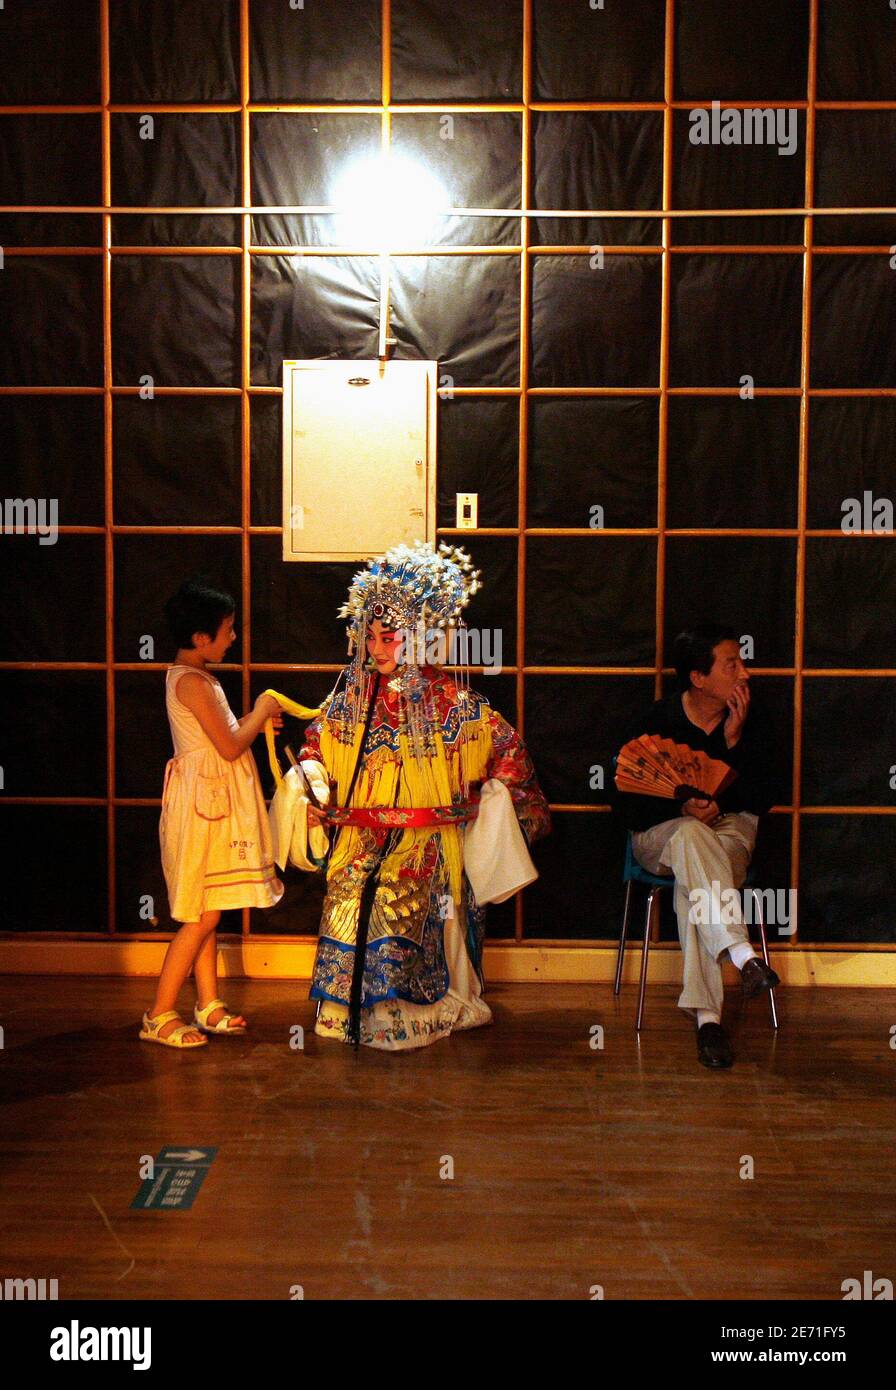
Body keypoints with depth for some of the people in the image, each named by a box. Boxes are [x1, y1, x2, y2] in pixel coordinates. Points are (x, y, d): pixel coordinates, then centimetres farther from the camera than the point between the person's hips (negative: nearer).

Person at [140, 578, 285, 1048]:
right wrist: (259, 713, -4)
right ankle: (160, 1015, 2)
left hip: (212, 802, 10)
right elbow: (230, 747, -19)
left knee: (204, 912, 14)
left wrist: (253, 722, 10)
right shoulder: (192, 682, -19)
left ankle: (208, 1005, 22)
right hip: (203, 801, -10)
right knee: (203, 914, -4)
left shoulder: (191, 675, 11)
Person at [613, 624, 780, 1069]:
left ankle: (706, 1014, -41)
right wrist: (682, 807, -21)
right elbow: (628, 804, -4)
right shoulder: (654, 723, -6)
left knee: (691, 880, -35)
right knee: (690, 835, -40)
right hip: (660, 834, -1)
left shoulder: (754, 720, 0)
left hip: (729, 829, 1)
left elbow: (761, 799, -1)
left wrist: (734, 742, -13)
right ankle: (743, 954, -51)